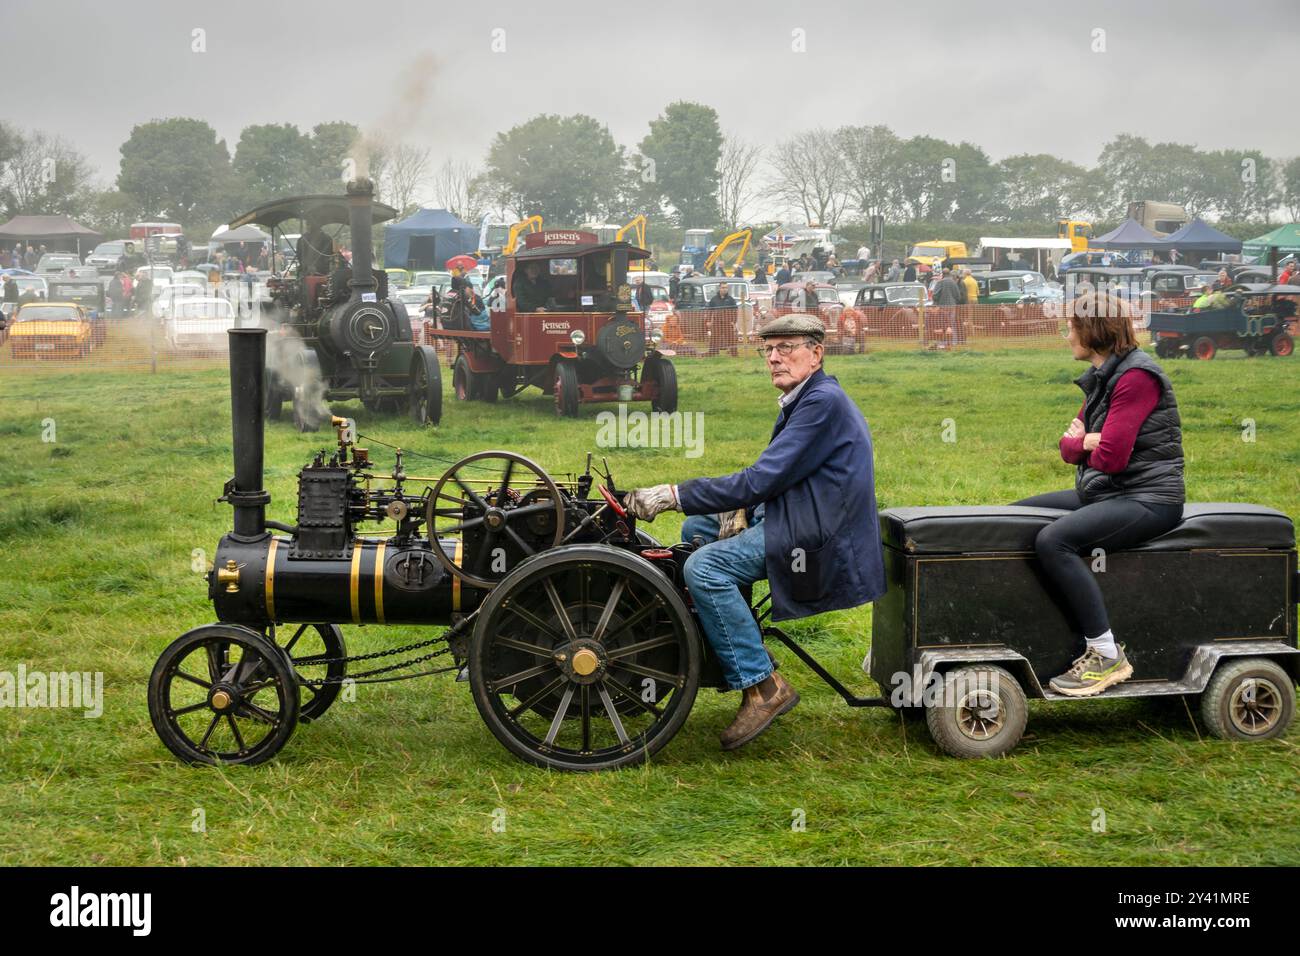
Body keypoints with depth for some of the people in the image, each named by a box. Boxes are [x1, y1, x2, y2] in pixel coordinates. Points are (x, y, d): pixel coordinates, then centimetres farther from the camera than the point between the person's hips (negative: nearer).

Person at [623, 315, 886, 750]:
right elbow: (771, 475, 21)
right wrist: (740, 508, -1)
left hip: (819, 535, -11)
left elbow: (762, 480, -22)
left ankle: (762, 686, -18)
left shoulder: (823, 402, -17)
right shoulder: (804, 399, 16)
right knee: (696, 529, 18)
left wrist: (673, 495, -20)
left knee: (704, 567, -23)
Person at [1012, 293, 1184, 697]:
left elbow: (1110, 457, -23)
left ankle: (1107, 656, -27)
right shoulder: (1101, 377, 14)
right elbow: (1068, 446, 13)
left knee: (1054, 540, -31)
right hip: (1104, 493, 11)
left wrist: (1083, 443, 0)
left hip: (1146, 498, -11)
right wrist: (1083, 443, -11)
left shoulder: (1137, 376, -17)